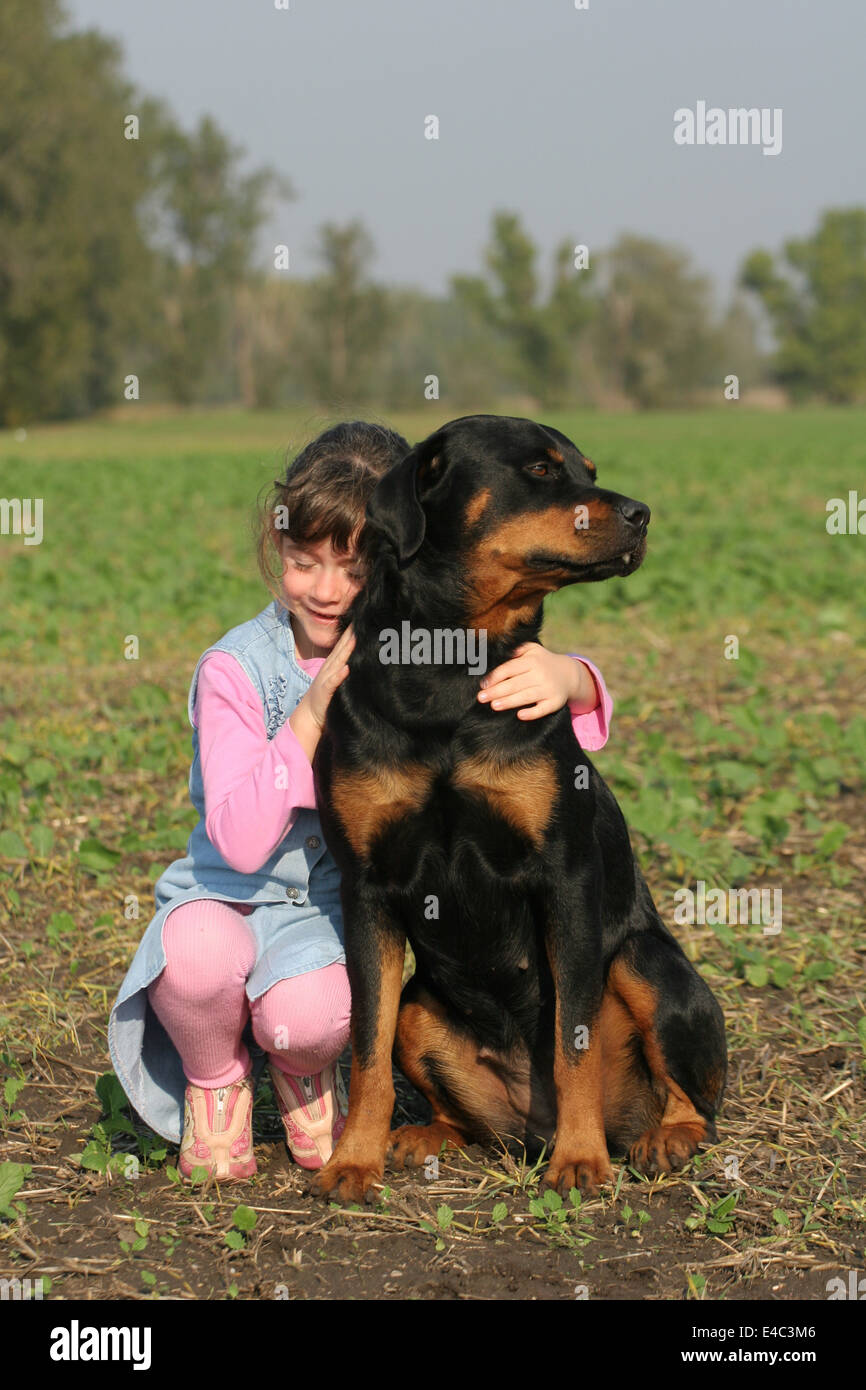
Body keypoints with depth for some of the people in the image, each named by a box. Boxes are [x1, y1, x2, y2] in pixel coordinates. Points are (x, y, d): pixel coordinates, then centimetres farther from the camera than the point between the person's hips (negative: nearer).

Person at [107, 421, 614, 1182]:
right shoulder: (235, 669, -11)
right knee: (203, 950, -37)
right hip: (224, 900, 0)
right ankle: (214, 1080, -2)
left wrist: (565, 678, -34)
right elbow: (239, 842, -20)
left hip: (334, 913, 1)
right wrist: (313, 714, -29)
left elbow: (590, 699, -8)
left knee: (309, 1016, -34)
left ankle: (304, 1072, 6)